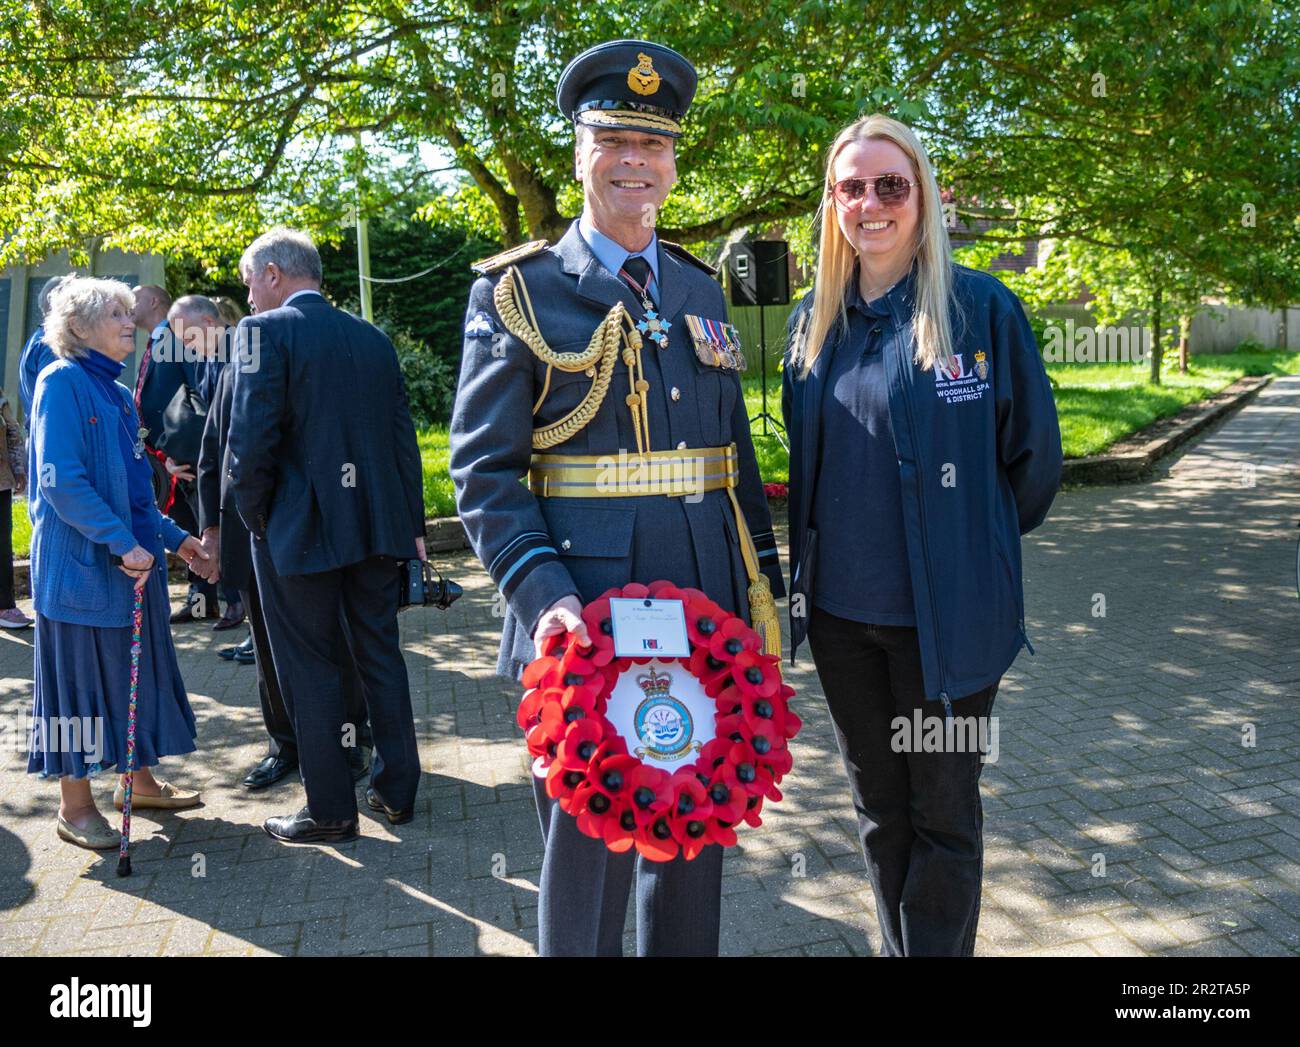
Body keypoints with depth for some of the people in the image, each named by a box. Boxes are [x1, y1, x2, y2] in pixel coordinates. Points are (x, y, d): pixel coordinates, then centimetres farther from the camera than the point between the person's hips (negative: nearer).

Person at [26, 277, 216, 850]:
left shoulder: (118, 393, 13)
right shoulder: (61, 382, -11)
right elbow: (61, 481, -20)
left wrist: (175, 538, 14)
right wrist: (122, 542, -23)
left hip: (133, 559, 8)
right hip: (80, 562, -8)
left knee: (138, 670, 15)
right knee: (81, 676, 2)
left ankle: (140, 780, 30)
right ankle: (75, 806, 16)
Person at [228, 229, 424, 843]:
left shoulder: (265, 330, -8)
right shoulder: (372, 337, 10)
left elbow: (251, 440, -17)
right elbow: (404, 439, 9)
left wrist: (255, 517, -3)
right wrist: (412, 526, 14)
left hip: (300, 529, -6)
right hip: (377, 527, 6)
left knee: (310, 668, 5)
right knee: (381, 655, 15)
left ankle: (330, 810, 15)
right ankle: (397, 791, 24)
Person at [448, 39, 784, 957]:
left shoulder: (701, 292, 13)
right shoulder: (517, 293, -2)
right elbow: (484, 469, -8)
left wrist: (766, 577, 12)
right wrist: (542, 595, -20)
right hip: (584, 621, -5)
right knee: (587, 847, 8)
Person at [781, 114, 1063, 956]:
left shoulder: (982, 308, -8)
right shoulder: (814, 322, 5)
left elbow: (1035, 457, -2)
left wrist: (970, 541, 7)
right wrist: (804, 564, 10)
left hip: (945, 613, -4)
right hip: (839, 610, 5)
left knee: (942, 814, 10)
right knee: (878, 807, 19)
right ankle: (897, 945, 38)